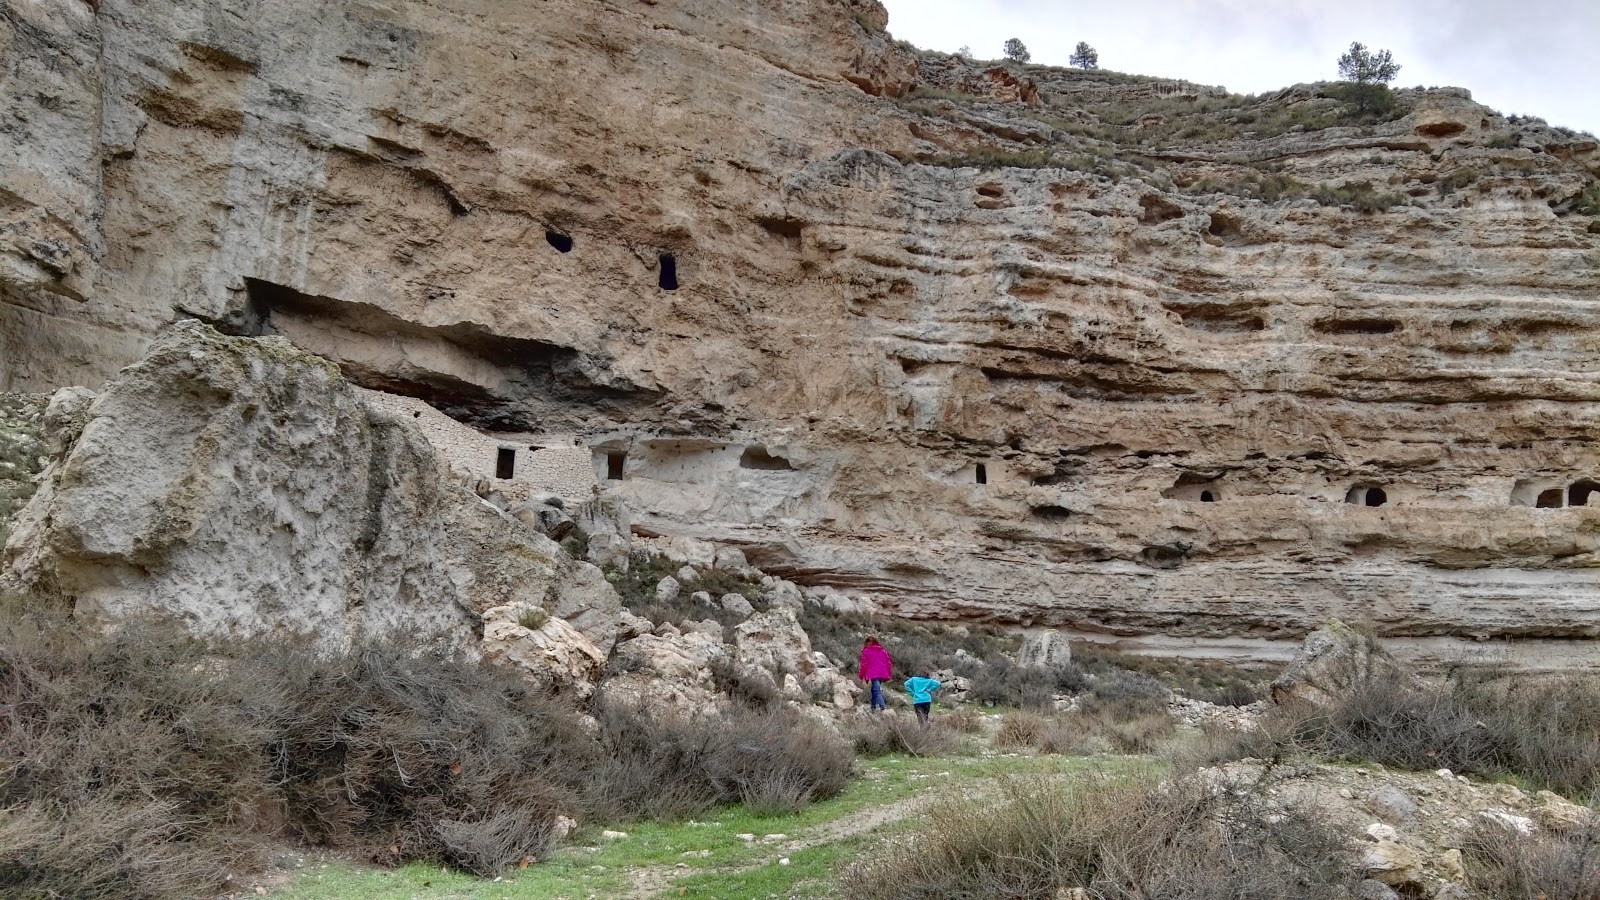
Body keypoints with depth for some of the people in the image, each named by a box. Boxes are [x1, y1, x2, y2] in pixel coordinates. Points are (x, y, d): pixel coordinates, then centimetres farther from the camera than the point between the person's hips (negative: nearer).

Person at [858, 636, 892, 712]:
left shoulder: (866, 651, 2)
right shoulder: (883, 651, 19)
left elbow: (864, 664, -2)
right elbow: (888, 663, 18)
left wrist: (861, 676, 6)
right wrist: (889, 674, 25)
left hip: (873, 675, -6)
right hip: (882, 674, 6)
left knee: (877, 691, -14)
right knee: (874, 690, 22)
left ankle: (883, 707, -31)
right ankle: (874, 707, 22)